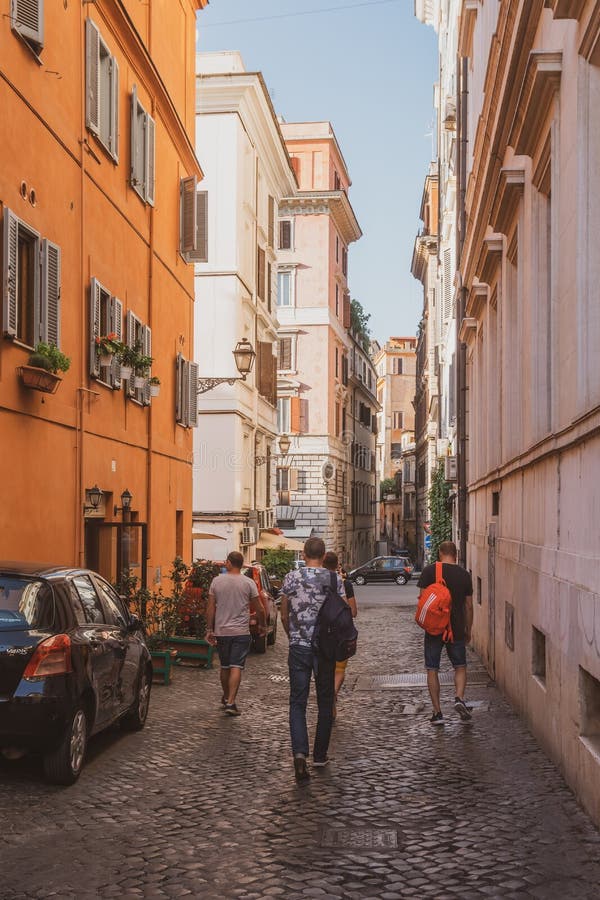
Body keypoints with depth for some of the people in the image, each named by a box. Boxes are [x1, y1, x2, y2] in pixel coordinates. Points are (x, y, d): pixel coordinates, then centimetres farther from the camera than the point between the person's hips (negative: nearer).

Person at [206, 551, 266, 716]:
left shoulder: (217, 581, -1)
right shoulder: (248, 583, -4)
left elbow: (210, 608, 0)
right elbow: (259, 609, -2)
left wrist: (209, 630, 6)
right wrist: (263, 625, 14)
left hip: (221, 631, 2)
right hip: (241, 632, -2)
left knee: (224, 667, 16)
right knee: (236, 667, -5)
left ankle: (226, 698, 32)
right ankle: (230, 702, -14)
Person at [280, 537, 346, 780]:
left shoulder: (291, 578, -2)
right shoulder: (334, 579, -3)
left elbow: (284, 616, 4)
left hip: (299, 647, 0)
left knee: (298, 702, 2)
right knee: (325, 702, 14)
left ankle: (300, 752, -17)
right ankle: (320, 755, 21)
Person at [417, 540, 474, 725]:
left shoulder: (429, 571, -6)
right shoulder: (464, 574, 2)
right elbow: (469, 606, 5)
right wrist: (468, 630, 16)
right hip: (457, 629, 2)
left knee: (432, 670, 8)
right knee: (460, 667, 16)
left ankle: (437, 712, 7)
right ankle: (459, 698, -8)